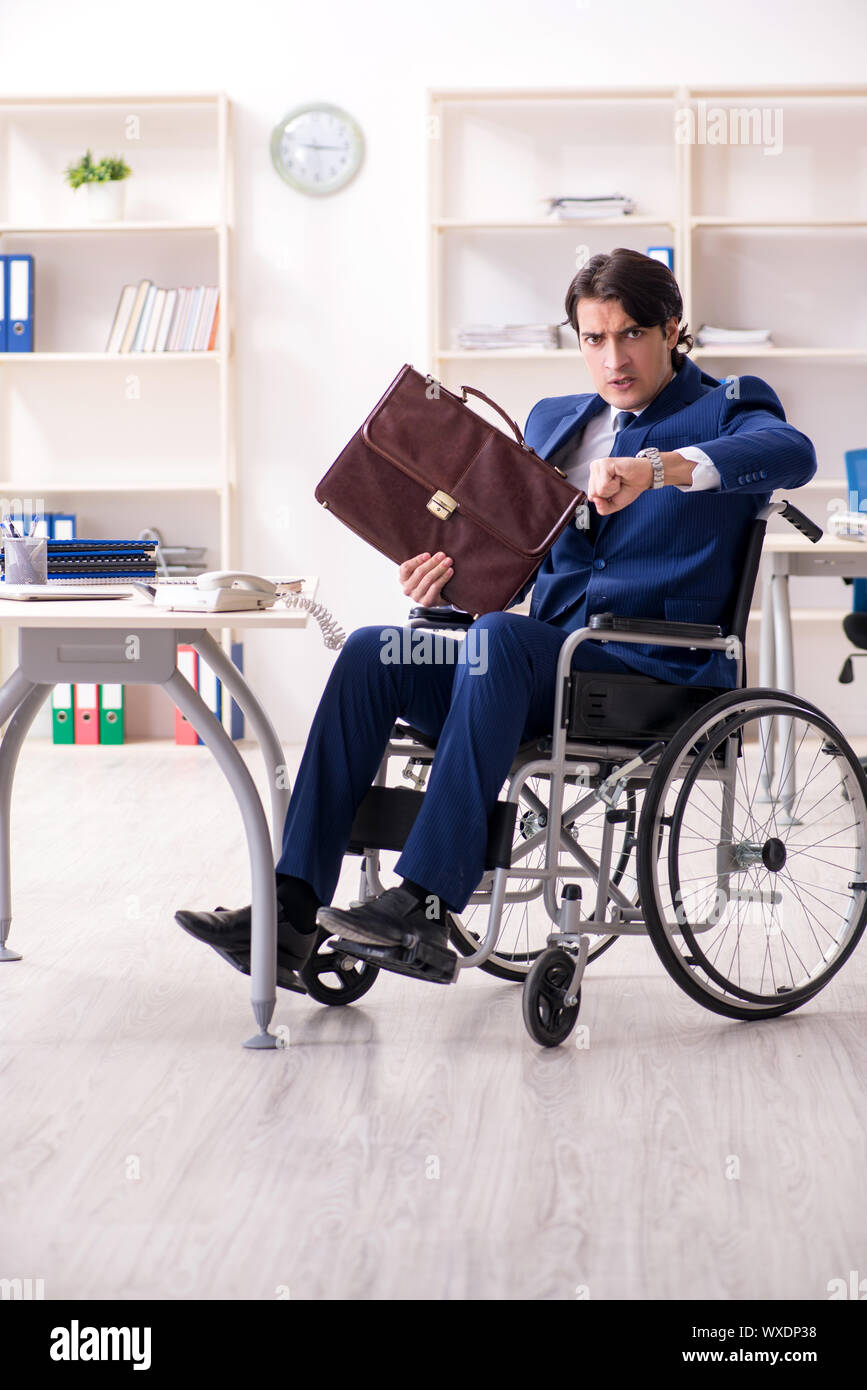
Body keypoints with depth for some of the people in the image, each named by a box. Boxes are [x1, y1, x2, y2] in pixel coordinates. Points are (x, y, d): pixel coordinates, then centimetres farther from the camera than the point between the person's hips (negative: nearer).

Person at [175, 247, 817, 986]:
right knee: (370, 652, -16)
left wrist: (657, 467, -35)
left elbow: (793, 453, -21)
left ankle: (427, 904, -40)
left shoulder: (726, 409, 4)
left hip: (655, 672, -6)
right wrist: (446, 577, -4)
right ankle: (291, 914, -24)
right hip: (542, 662, 6)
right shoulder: (555, 419, 23)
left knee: (498, 635, -34)